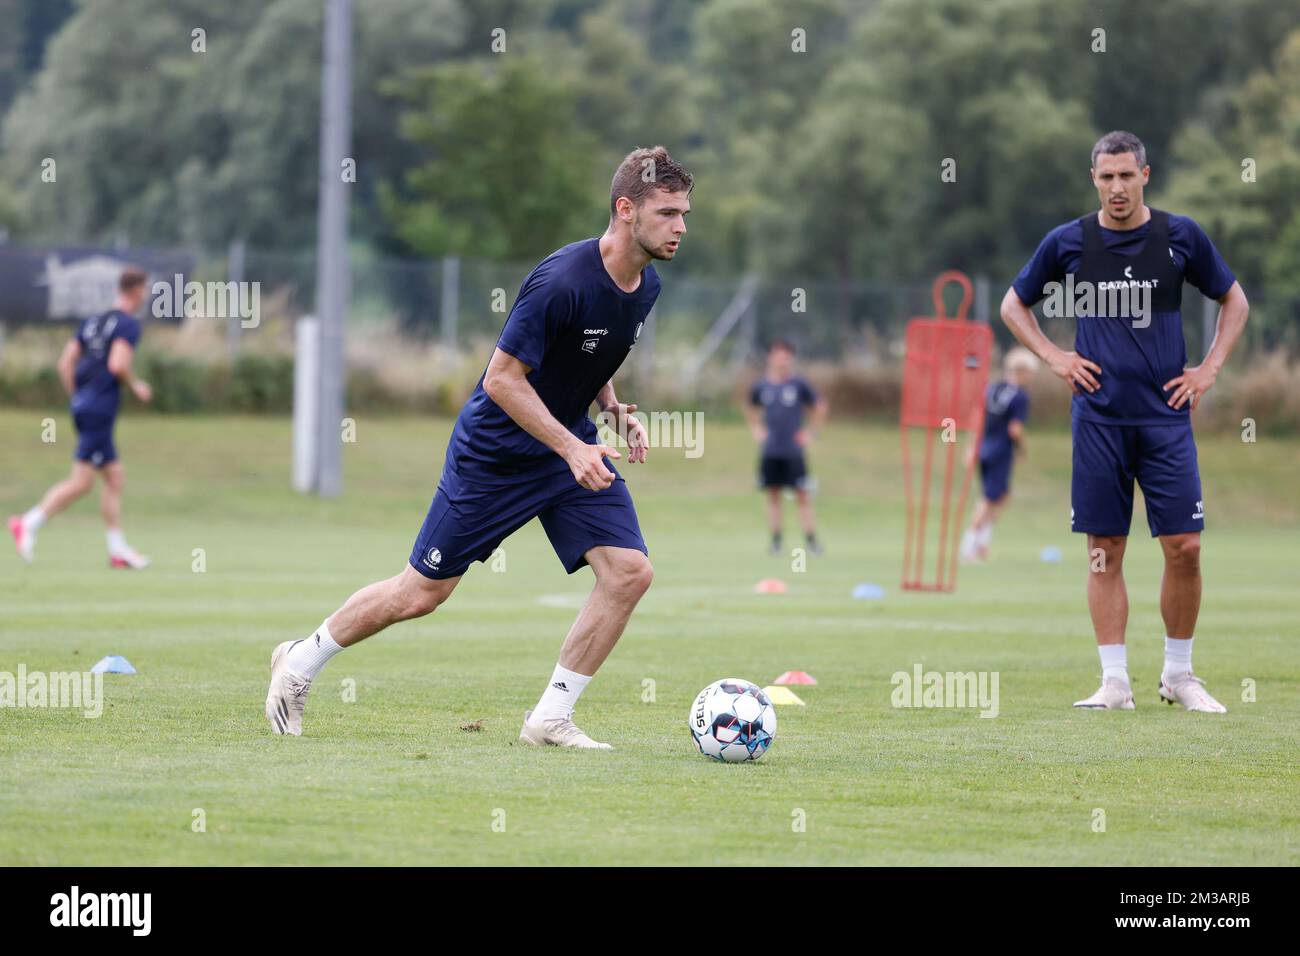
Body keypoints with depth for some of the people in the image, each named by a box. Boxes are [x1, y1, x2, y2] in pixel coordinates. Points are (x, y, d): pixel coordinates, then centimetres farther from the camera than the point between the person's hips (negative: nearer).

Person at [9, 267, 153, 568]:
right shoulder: (128, 324, -9)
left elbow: (65, 363, 13)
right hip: (100, 409, -9)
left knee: (115, 477, 11)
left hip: (83, 404, 9)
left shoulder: (93, 321, 16)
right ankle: (29, 524, -14)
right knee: (82, 481, -9)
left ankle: (118, 549, 10)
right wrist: (136, 386, -4)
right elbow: (117, 364, -22)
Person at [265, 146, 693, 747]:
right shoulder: (562, 281, -28)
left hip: (572, 445, 7)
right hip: (494, 450, -7)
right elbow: (503, 378, -24)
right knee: (422, 593, 2)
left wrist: (614, 410, 1)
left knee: (630, 571, -12)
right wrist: (572, 449, -27)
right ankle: (300, 663, 25)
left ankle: (550, 719, -2)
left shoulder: (645, 286, -1)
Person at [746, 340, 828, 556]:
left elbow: (820, 407, 8)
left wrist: (811, 431, 4)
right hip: (770, 452, 2)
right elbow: (750, 409, 23)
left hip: (794, 451, -2)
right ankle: (775, 540, 11)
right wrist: (756, 429, 11)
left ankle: (811, 539, -2)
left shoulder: (799, 384, -2)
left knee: (803, 496, -5)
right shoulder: (761, 386, 4)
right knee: (773, 496, 5)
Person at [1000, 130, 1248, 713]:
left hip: (1165, 417, 0)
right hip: (1098, 418, 0)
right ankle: (1115, 682, 4)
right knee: (1104, 550, 0)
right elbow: (1013, 304, 16)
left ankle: (1178, 675, 10)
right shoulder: (1068, 242, 3)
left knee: (1184, 547, -5)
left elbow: (1234, 300, 15)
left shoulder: (1181, 237, 2)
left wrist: (1210, 369, 5)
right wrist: (1053, 357, 4)